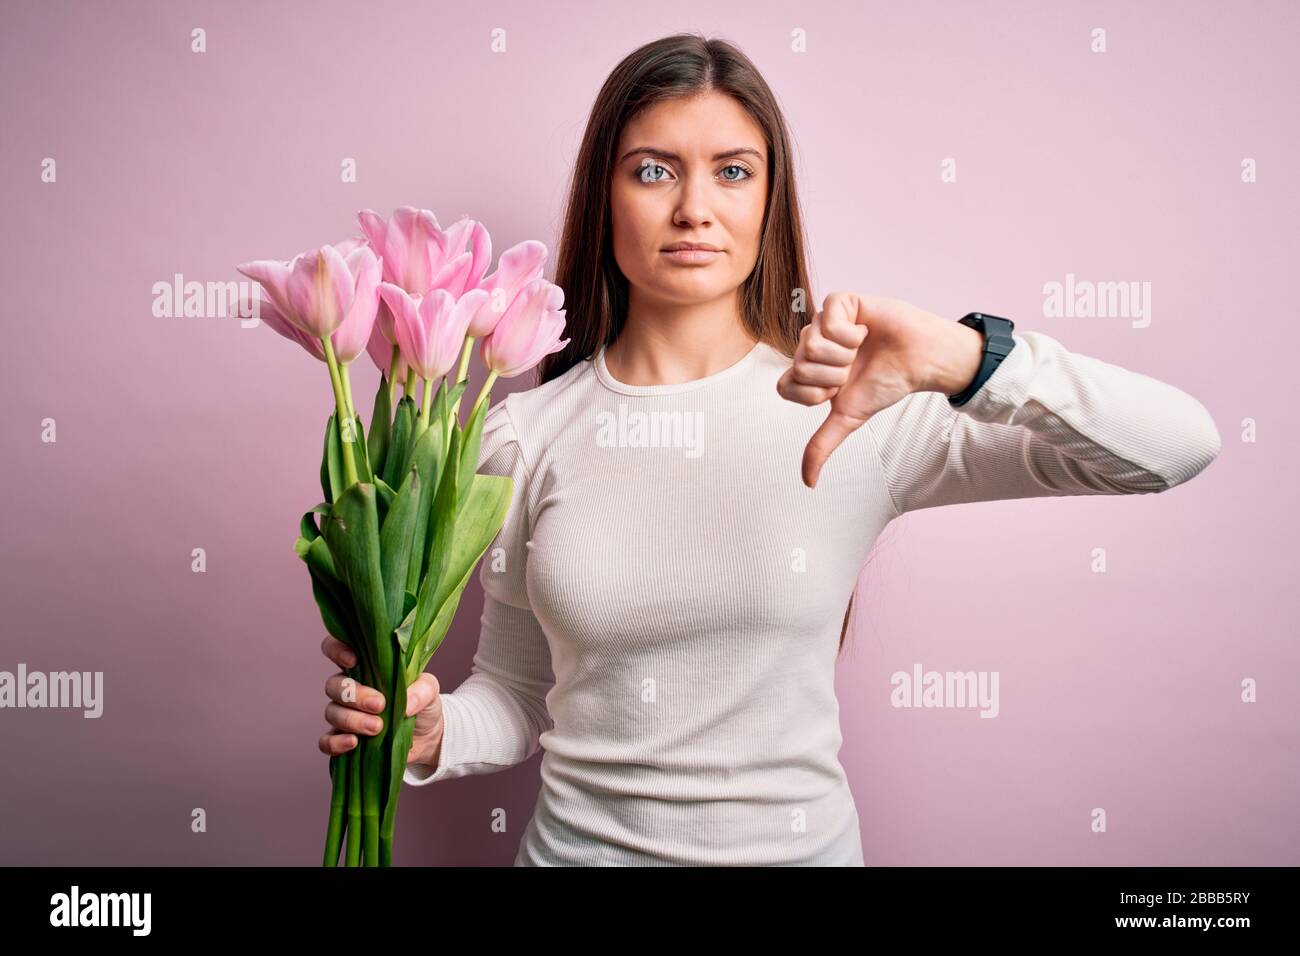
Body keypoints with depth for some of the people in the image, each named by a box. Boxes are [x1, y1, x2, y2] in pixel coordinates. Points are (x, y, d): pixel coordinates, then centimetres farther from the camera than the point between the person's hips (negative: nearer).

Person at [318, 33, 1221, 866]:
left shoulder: (855, 411, -12)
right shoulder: (528, 432, -7)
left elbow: (1179, 445, -17)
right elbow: (516, 693, 2)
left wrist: (960, 360, -31)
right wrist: (430, 730, -19)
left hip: (798, 839, 0)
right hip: (580, 837, 1)